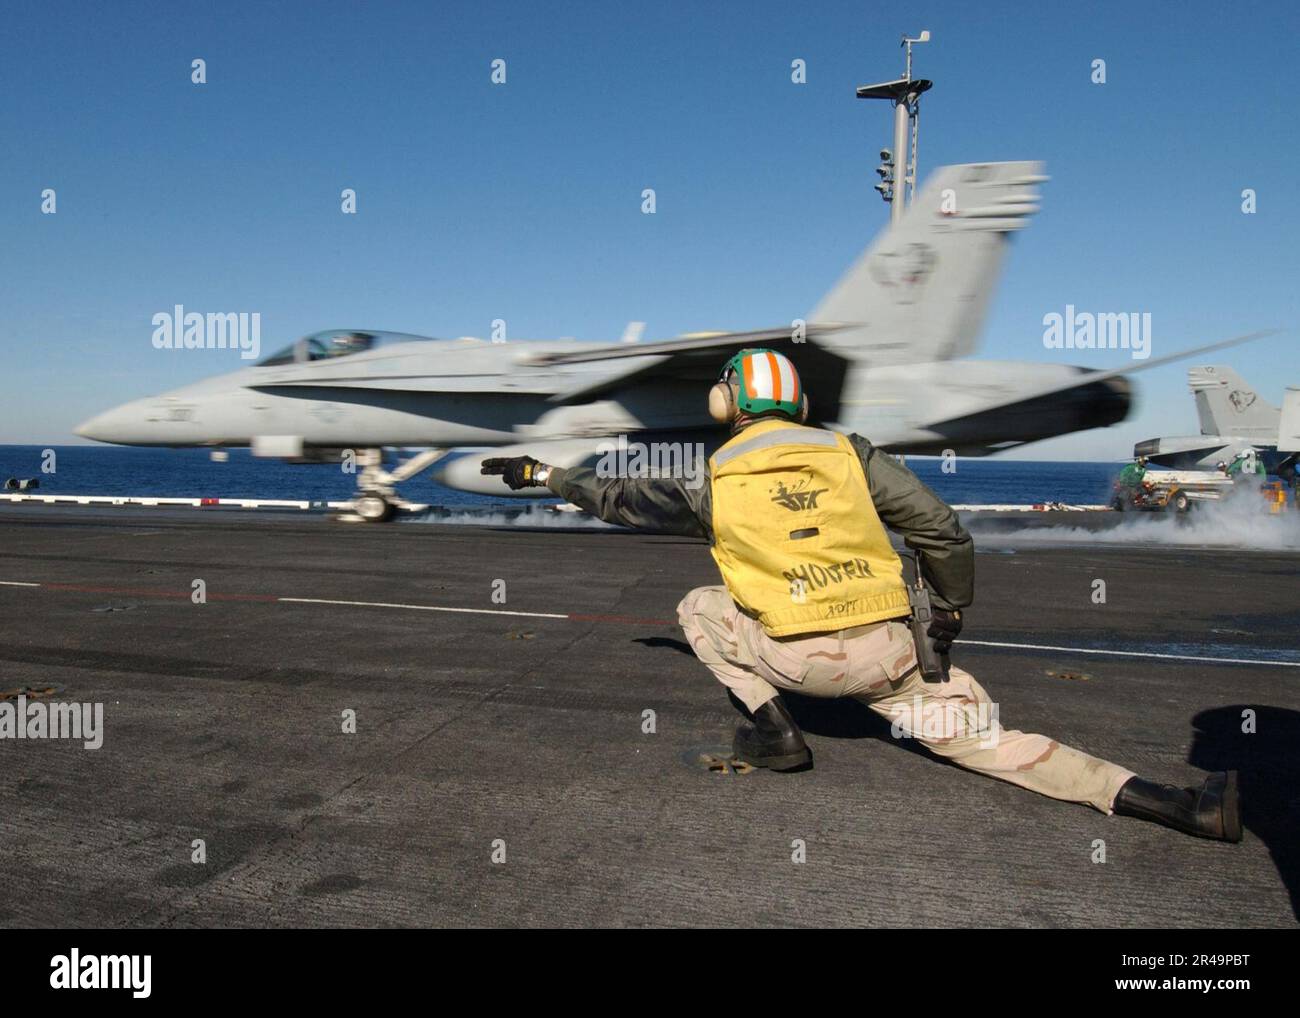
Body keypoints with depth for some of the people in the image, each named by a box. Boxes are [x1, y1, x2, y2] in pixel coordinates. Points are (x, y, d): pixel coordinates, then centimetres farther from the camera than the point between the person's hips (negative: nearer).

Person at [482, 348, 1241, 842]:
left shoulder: (713, 484, 4)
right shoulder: (850, 452, 7)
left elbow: (619, 499, 16)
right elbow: (945, 532, 5)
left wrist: (546, 473, 31)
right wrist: (950, 618, 19)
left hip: (799, 659, -2)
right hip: (891, 653, 2)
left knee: (700, 607, 22)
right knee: (988, 740, 9)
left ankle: (774, 732, 12)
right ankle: (1190, 810, -1)